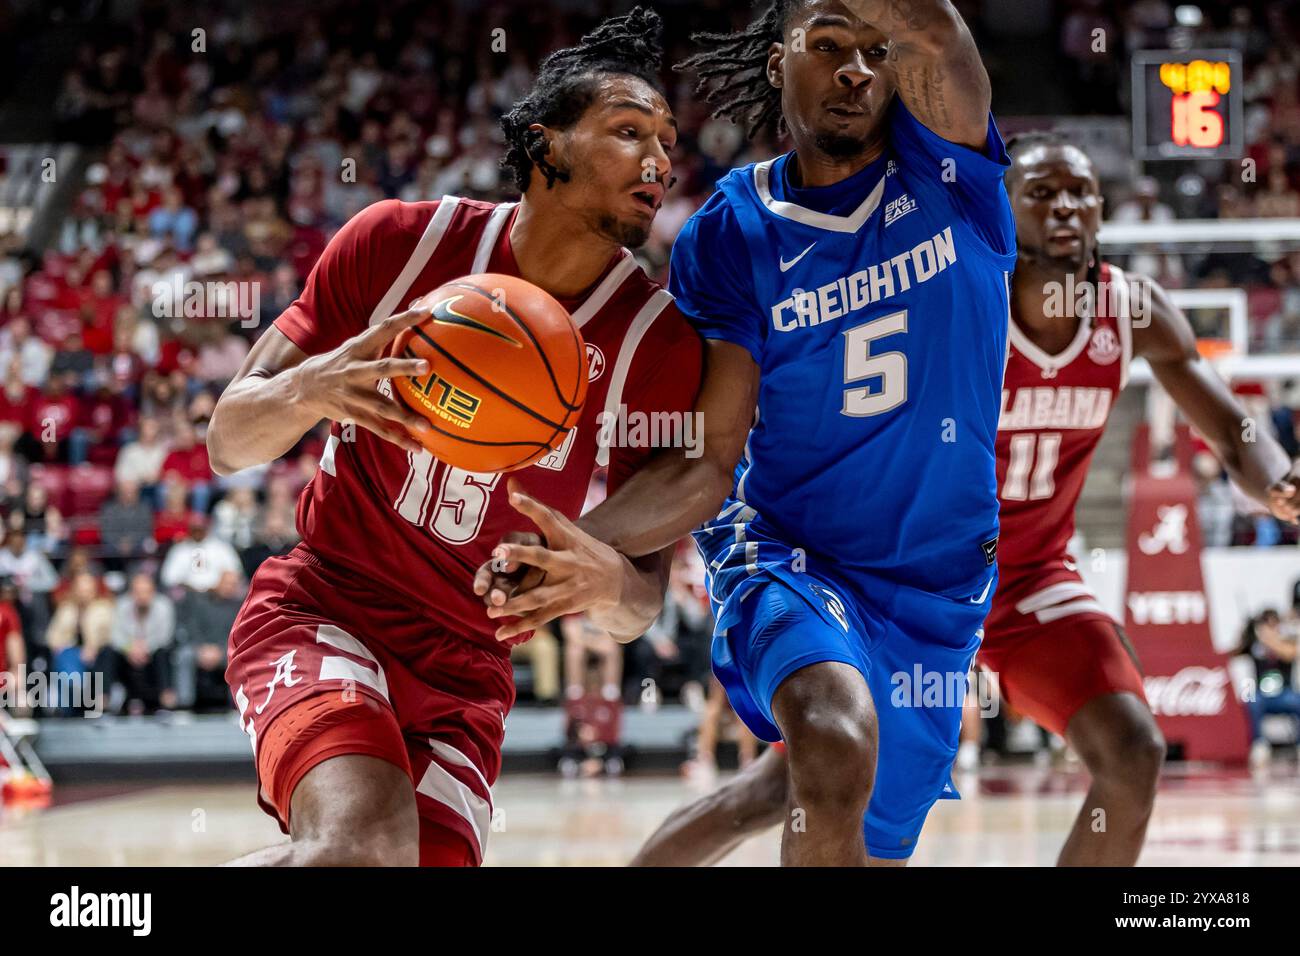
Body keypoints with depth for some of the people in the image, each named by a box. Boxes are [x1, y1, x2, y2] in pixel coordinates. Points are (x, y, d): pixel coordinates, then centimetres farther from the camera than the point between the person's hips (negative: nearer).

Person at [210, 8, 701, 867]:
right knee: (365, 844, -30)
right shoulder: (400, 244, -8)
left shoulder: (661, 342, -6)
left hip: (463, 669, 4)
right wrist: (312, 388, -26)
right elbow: (229, 441, -3)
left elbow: (638, 611, -2)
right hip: (322, 607, -4)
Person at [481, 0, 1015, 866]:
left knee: (880, 843, 12)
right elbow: (710, 459, -10)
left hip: (939, 589, 2)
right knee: (834, 745, -34)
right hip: (789, 556, -2)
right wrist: (598, 547, -26)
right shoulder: (734, 232, -4)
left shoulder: (946, 171, -4)